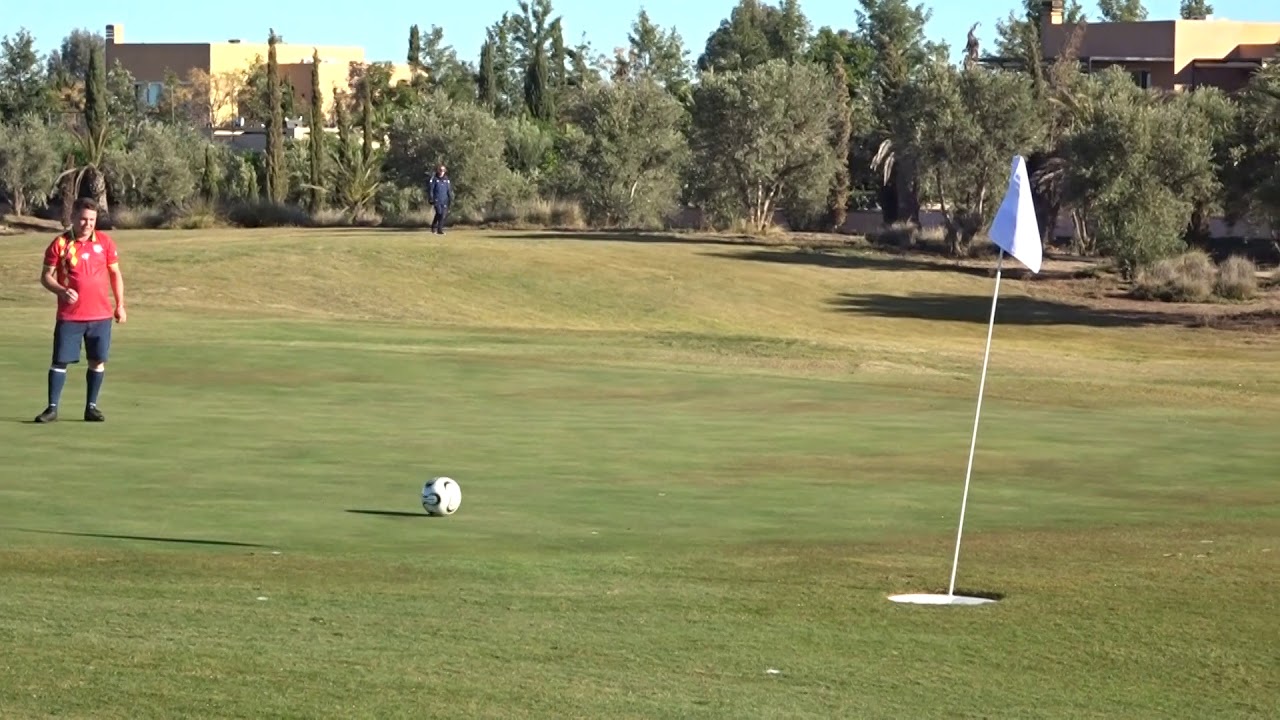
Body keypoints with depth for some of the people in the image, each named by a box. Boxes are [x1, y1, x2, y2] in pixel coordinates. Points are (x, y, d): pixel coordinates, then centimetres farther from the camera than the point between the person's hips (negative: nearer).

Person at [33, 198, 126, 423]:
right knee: (60, 361, -2)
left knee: (98, 361, 4)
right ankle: (52, 408, 3)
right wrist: (62, 291, -20)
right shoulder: (60, 244, -3)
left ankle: (91, 407, 15)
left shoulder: (105, 242, 4)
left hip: (101, 314, 2)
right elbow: (46, 276, -1)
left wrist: (120, 305, 8)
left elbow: (115, 274, 11)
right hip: (69, 316, -2)